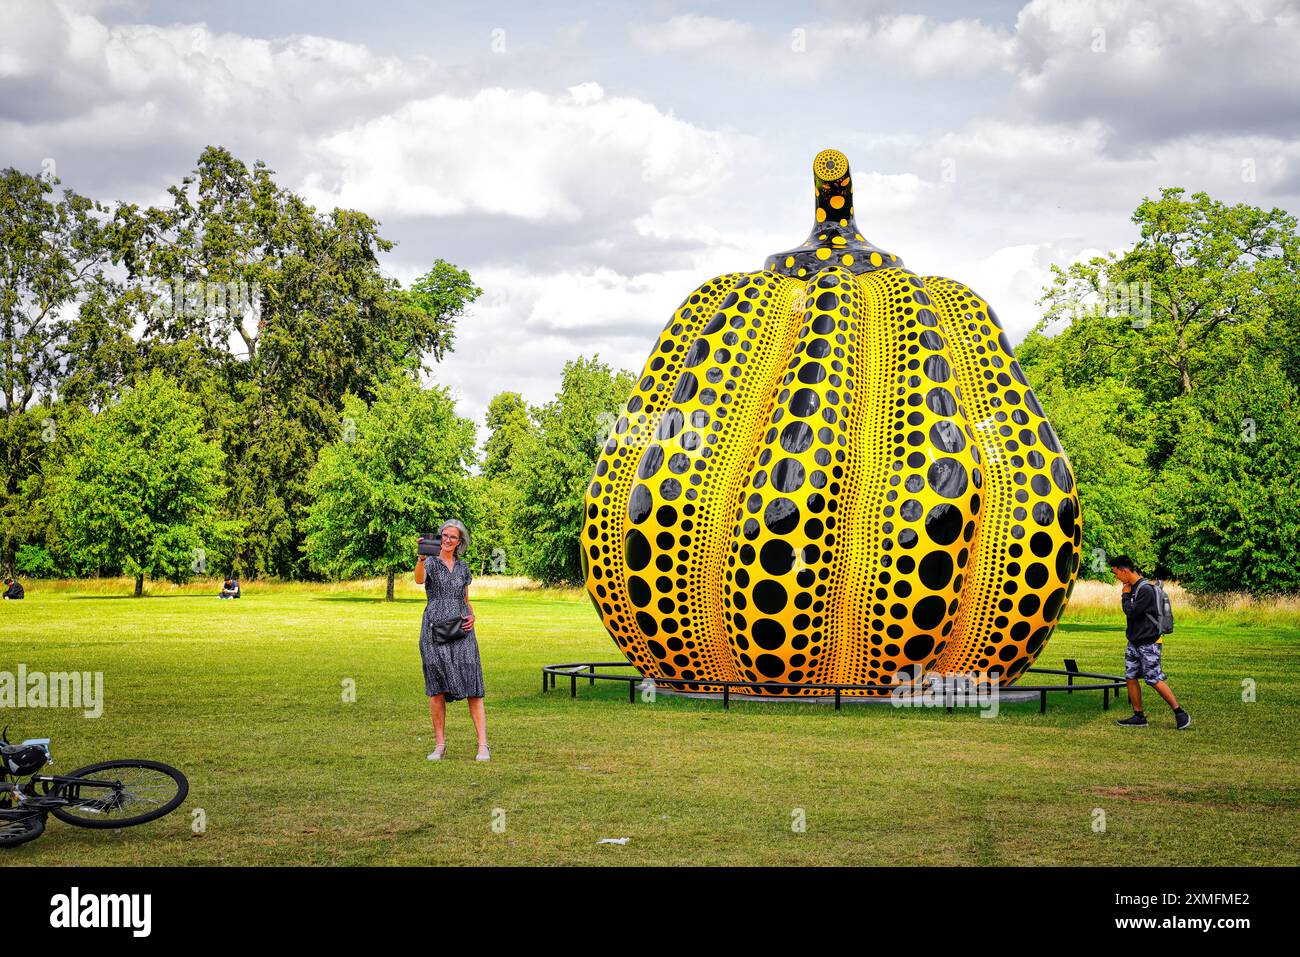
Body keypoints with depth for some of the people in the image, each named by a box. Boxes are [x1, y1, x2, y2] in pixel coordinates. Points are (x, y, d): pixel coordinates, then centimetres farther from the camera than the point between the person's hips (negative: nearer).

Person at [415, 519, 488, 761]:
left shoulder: (463, 567, 14)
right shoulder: (430, 563, 2)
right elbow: (419, 580, -21)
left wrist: (471, 616, 2)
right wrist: (421, 557, -40)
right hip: (434, 630, -2)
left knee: (472, 687, -7)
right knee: (437, 689, -1)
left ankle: (483, 745, -9)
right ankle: (440, 744, 7)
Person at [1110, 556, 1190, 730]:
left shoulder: (1146, 589, -19)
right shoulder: (1133, 588, 10)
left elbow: (1131, 613, -19)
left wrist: (1125, 595, -9)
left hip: (1148, 644, -9)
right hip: (1134, 643, 9)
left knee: (1155, 680, -8)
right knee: (1131, 677, 7)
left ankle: (1180, 714, 1)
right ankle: (1139, 717, 13)